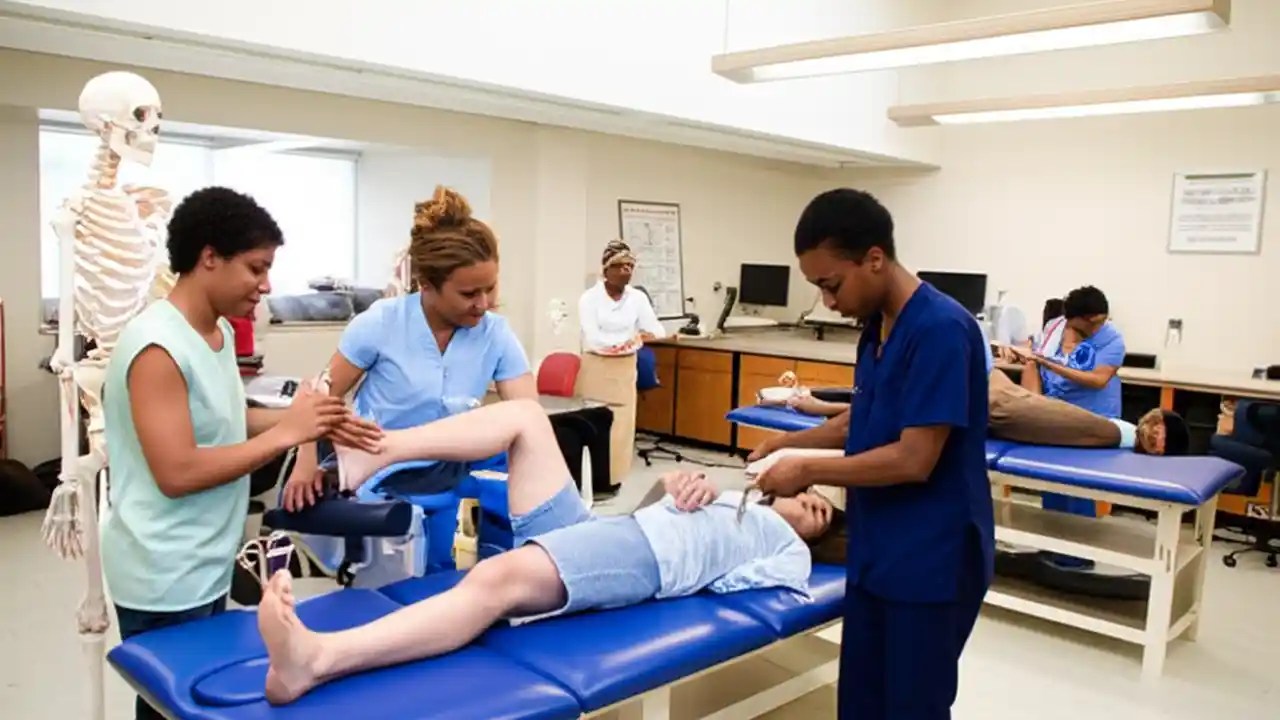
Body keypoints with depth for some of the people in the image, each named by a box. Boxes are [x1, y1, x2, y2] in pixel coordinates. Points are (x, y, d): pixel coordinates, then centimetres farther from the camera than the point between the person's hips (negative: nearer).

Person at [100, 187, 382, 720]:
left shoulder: (219, 330, 5)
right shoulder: (158, 347, -22)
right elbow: (178, 472, -26)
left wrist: (311, 424, -1)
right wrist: (286, 433, -22)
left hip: (205, 569, 9)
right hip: (165, 580, -8)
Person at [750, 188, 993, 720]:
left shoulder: (941, 329, -22)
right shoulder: (876, 327, 6)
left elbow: (914, 459, -25)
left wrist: (808, 471, -17)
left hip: (931, 563, -8)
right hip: (875, 555, 8)